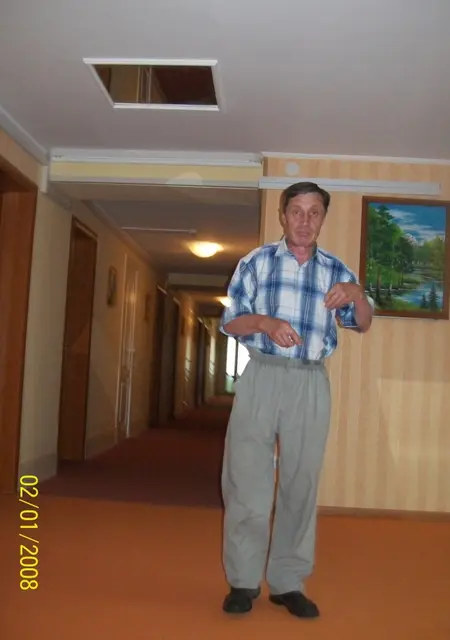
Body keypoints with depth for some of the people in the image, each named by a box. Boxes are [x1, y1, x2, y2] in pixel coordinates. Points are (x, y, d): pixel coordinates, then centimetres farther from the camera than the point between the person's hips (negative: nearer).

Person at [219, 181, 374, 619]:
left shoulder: (335, 270, 11)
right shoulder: (257, 262, 5)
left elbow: (362, 325, 8)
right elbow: (229, 322, 3)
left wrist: (357, 294, -13)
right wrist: (265, 322, -17)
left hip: (311, 384, 2)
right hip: (262, 376, -2)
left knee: (301, 483, 6)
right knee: (247, 479, 0)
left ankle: (288, 582, 18)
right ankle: (243, 580, 14)